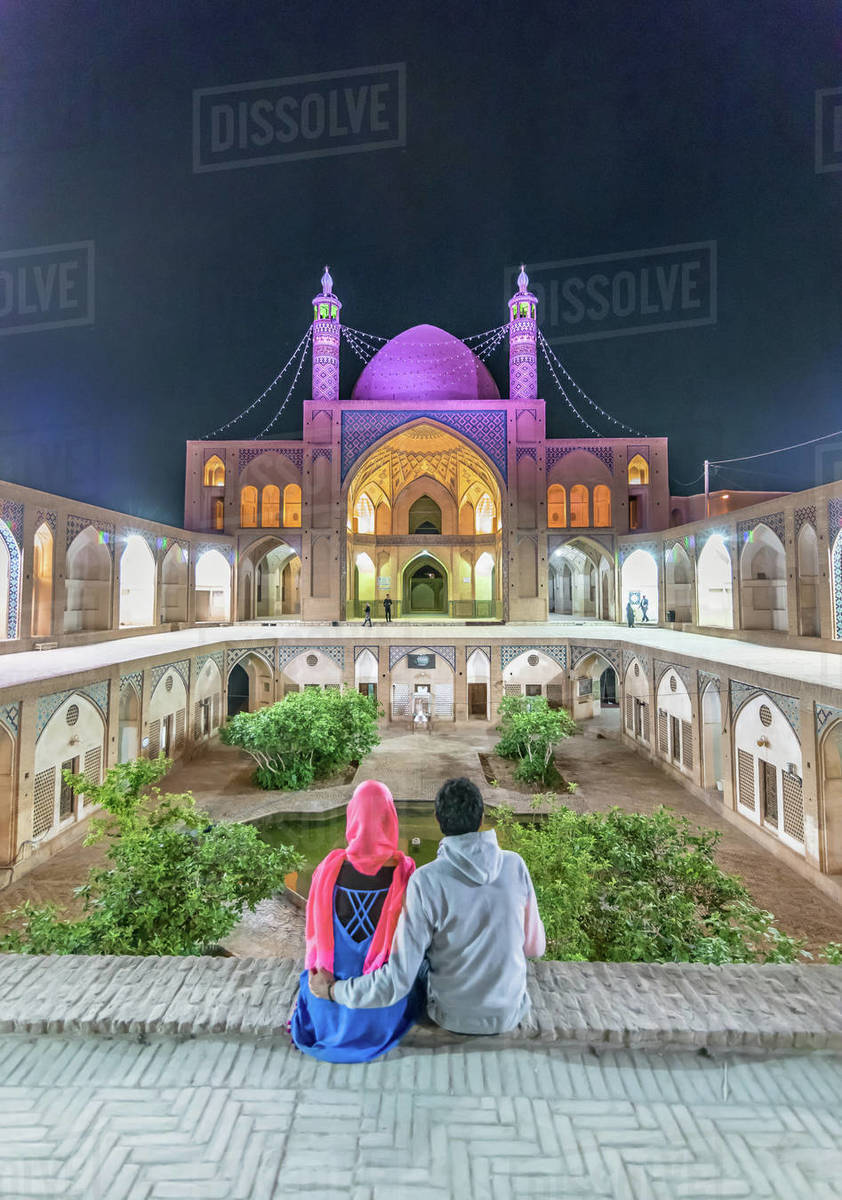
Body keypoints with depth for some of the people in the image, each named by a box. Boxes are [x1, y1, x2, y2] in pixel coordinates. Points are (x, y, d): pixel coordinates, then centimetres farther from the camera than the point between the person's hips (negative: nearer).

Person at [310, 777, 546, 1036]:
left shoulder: (426, 881, -25)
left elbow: (397, 981, -24)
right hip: (511, 1013, 2)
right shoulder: (515, 864, -18)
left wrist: (332, 990, -9)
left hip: (453, 1017, -1)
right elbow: (535, 948, -5)